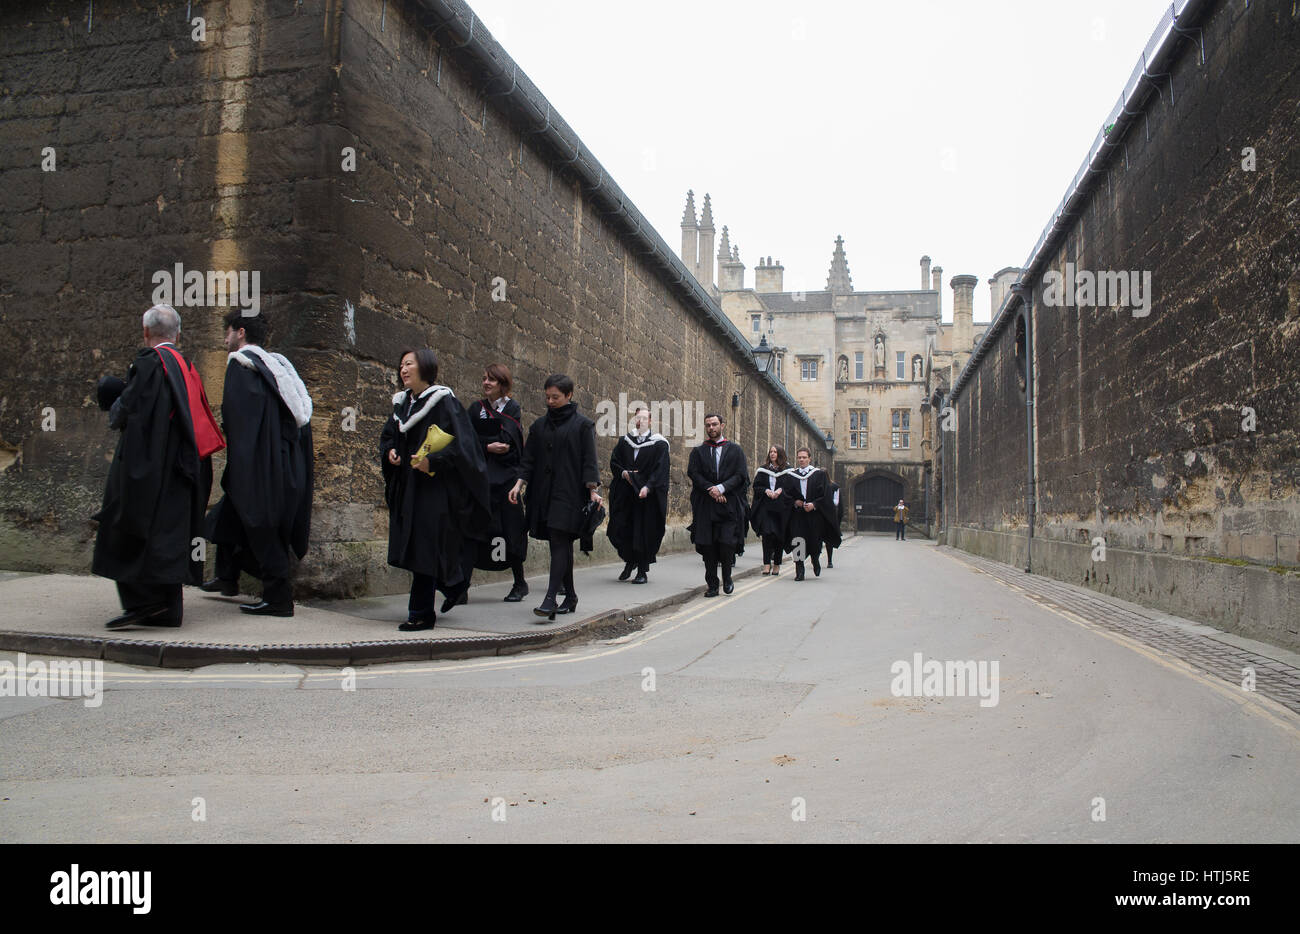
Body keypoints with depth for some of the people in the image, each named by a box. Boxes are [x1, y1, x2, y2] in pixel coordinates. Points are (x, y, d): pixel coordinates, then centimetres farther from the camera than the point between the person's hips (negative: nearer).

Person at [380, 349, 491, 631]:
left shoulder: (443, 401, -9)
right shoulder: (402, 403, 13)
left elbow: (461, 442, -15)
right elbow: (388, 436, 23)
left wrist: (432, 461, -22)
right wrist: (389, 452, 2)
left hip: (434, 487, -8)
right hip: (406, 486, 8)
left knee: (426, 547, -7)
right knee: (411, 544, 9)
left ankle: (421, 613, -1)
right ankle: (452, 584, 28)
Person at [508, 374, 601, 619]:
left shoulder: (583, 424, 0)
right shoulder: (540, 425, 14)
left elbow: (589, 461, -4)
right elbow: (528, 459, 12)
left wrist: (593, 490, -13)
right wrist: (519, 484, -1)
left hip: (569, 493, -5)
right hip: (544, 493, 5)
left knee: (558, 543, -14)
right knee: (562, 545, 10)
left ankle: (550, 599, -20)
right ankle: (570, 596, 19)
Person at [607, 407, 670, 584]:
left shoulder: (659, 444, -2)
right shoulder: (624, 441, 11)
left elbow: (660, 470, -8)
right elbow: (613, 462, 12)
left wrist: (647, 487, -21)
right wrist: (624, 473, -9)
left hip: (647, 494, -4)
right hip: (624, 494, 4)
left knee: (644, 532, -2)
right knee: (619, 529, 1)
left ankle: (642, 571, 10)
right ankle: (629, 562, 25)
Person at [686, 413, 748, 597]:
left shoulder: (735, 450, 9)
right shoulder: (698, 452, 12)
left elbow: (740, 475, -1)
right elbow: (693, 473, 0)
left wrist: (721, 488, -15)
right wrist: (710, 490, -15)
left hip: (729, 504, -1)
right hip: (705, 506, 1)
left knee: (727, 543, -9)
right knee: (708, 546, -1)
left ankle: (727, 577, 15)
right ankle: (712, 585, 8)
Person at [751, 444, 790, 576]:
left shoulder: (787, 470, 6)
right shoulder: (763, 470, 11)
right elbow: (756, 486, 6)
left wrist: (781, 490, -16)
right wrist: (766, 490, -12)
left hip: (781, 507, 0)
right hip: (765, 507, 0)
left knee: (779, 535, 3)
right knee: (767, 533, -12)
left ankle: (777, 564, 13)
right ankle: (767, 563, -11)